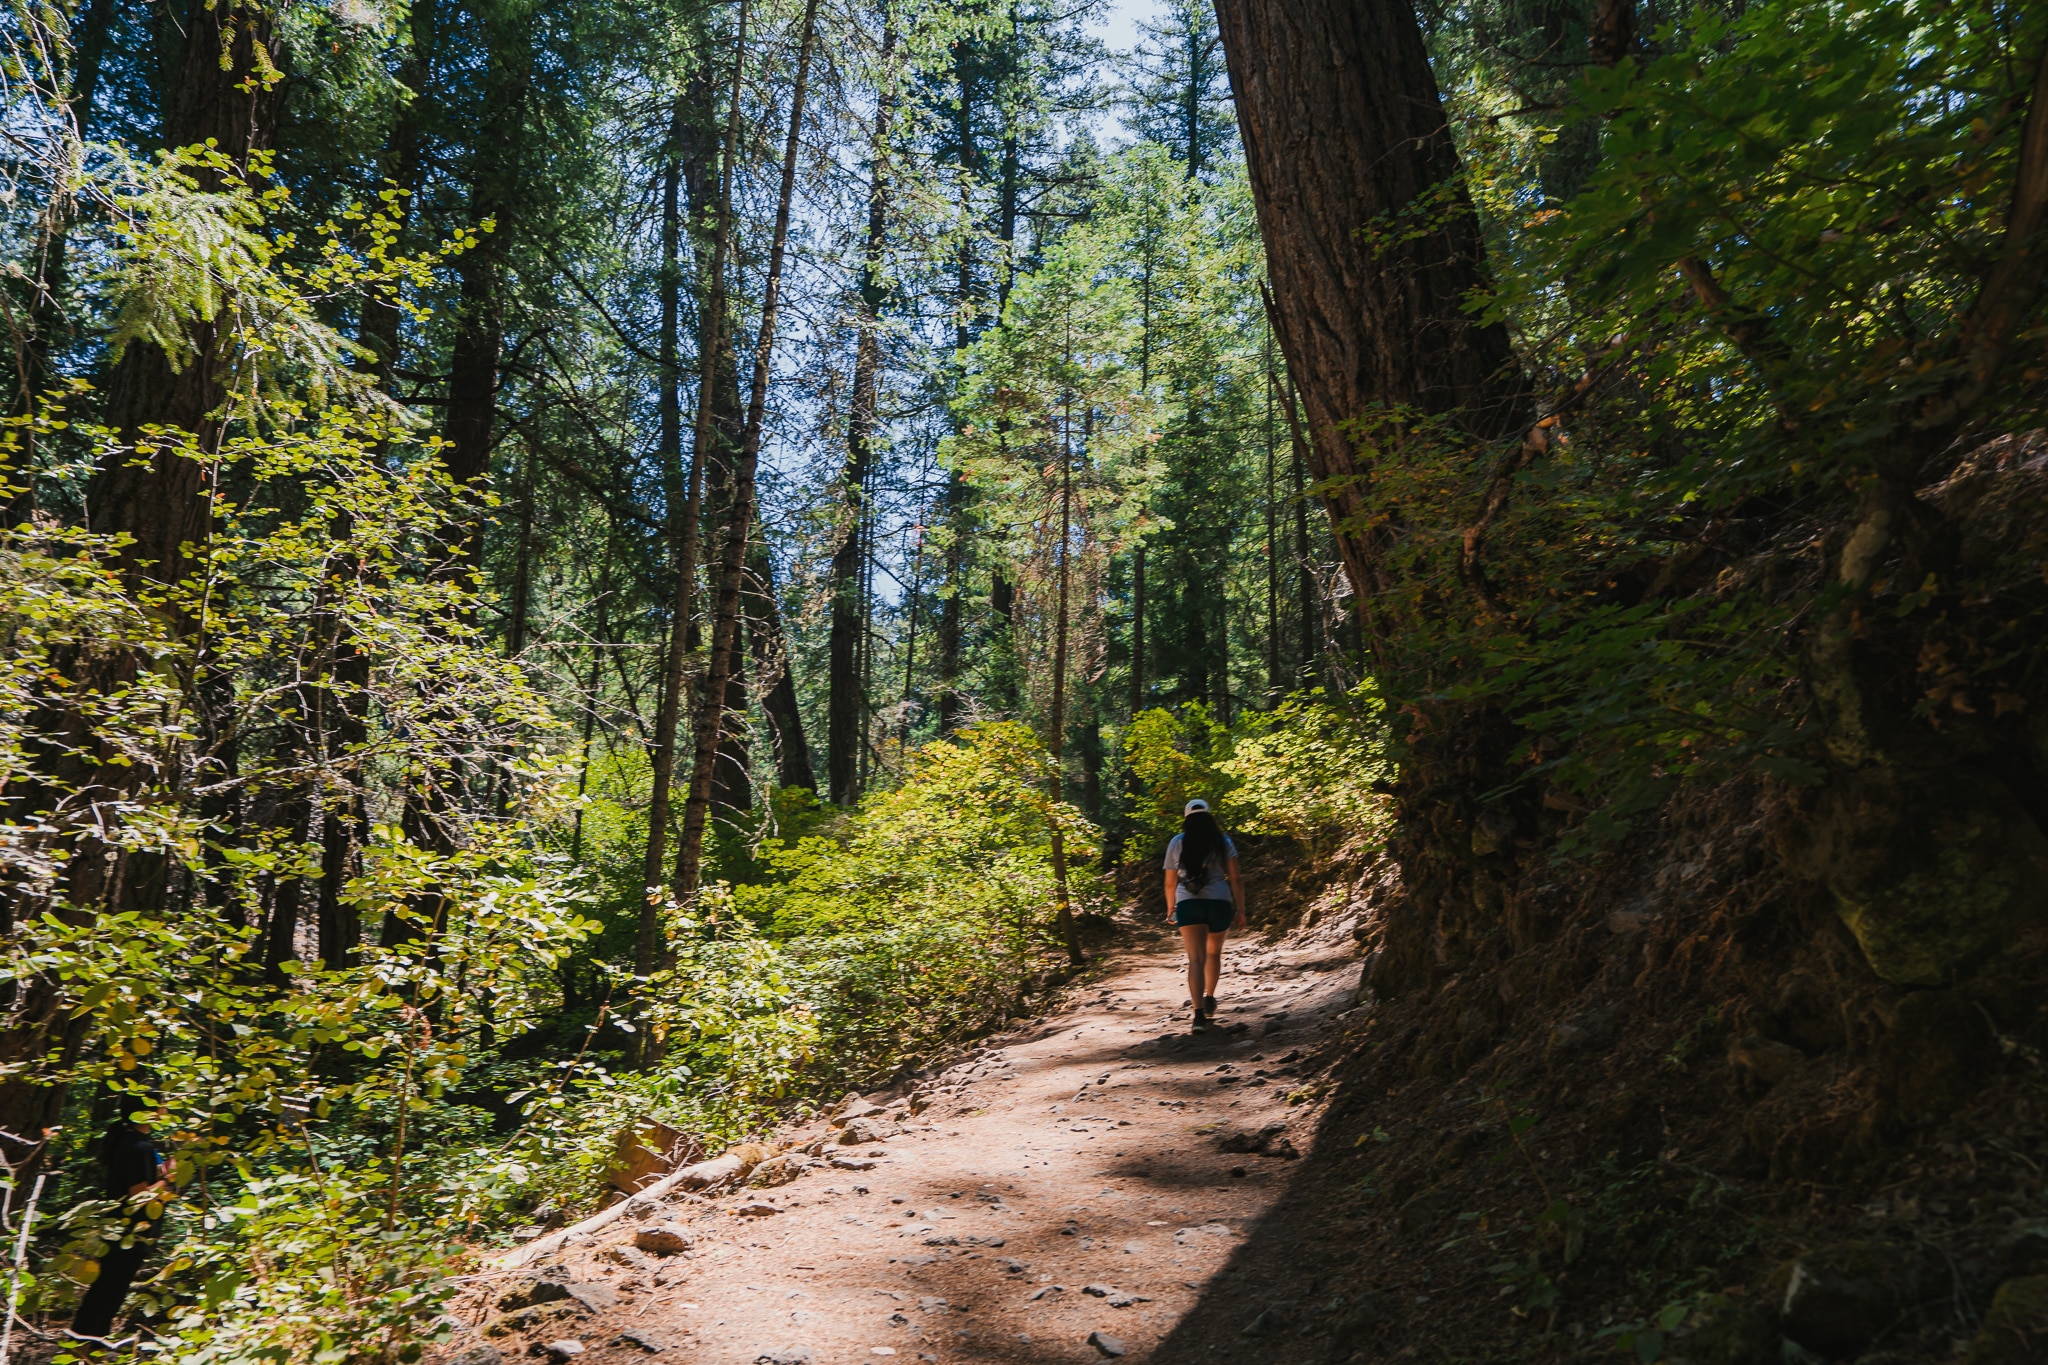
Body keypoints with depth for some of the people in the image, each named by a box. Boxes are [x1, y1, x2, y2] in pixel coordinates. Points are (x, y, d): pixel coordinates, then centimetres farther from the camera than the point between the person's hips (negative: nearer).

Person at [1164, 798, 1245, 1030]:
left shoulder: (1177, 843, 8)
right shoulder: (1222, 841, 7)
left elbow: (1170, 882, 11)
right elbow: (1235, 878, 1)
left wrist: (1170, 908, 25)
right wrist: (1240, 909, 6)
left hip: (1188, 904, -1)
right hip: (1219, 901, 1)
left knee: (1196, 959, -6)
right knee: (1214, 952, 25)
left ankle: (1199, 1013, -19)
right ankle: (1209, 1000, 35)